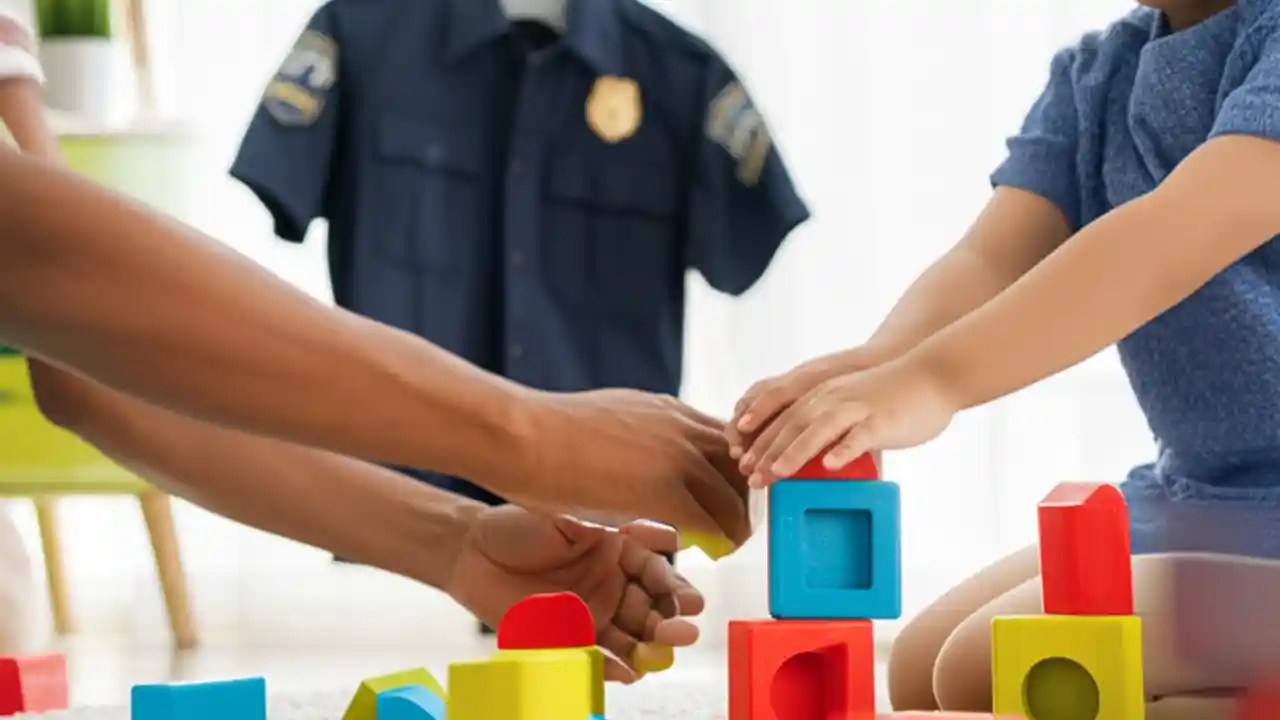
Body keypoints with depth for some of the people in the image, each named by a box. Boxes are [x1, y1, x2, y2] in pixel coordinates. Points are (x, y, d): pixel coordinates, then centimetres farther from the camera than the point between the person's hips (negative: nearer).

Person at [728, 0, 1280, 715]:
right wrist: (877, 364, -29)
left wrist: (933, 379, -42)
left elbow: (1176, 238, -32)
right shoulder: (1093, 74, 8)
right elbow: (991, 258, -6)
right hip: (1192, 493, 9)